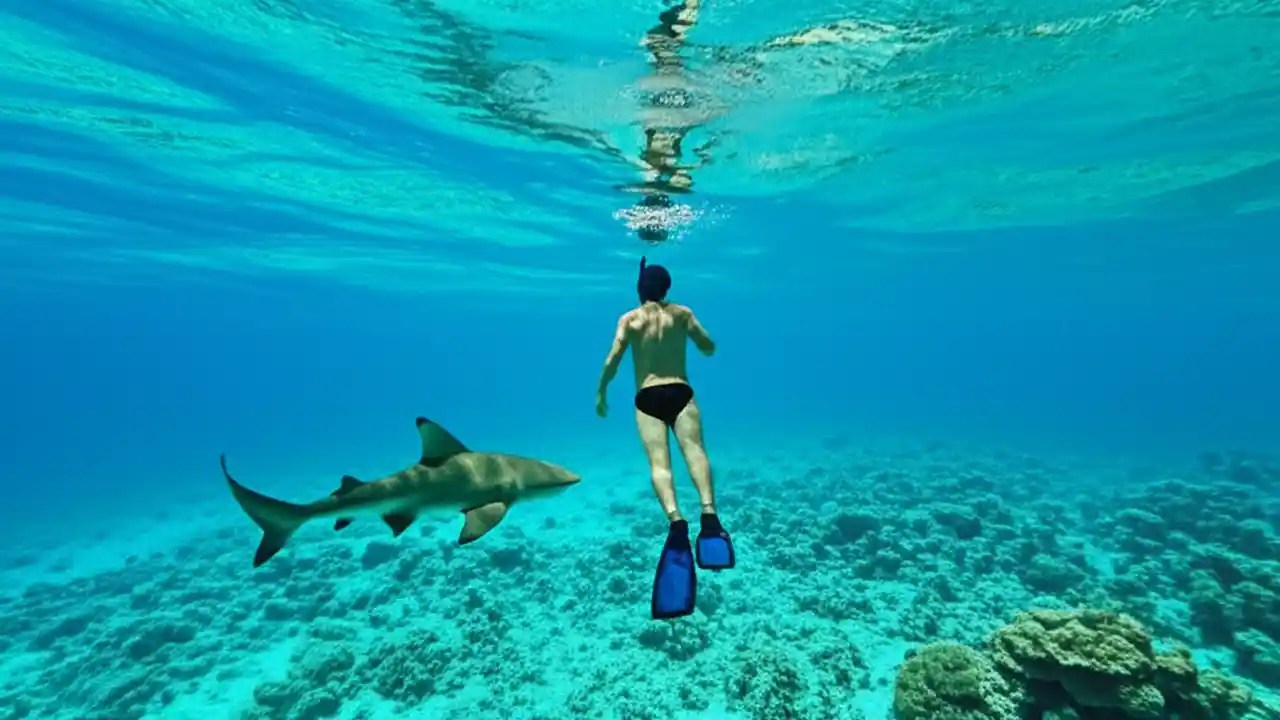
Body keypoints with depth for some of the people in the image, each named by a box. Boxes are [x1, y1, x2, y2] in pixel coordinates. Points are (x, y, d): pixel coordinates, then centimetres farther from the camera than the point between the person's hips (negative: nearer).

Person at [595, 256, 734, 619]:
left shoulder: (629, 319, 6)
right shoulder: (682, 313, 9)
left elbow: (612, 361, -2)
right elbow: (709, 348, 13)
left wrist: (600, 393, 11)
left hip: (648, 398, -1)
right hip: (680, 393, 1)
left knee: (659, 462, -14)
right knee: (695, 450, -15)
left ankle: (676, 521, -39)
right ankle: (708, 512, -41)